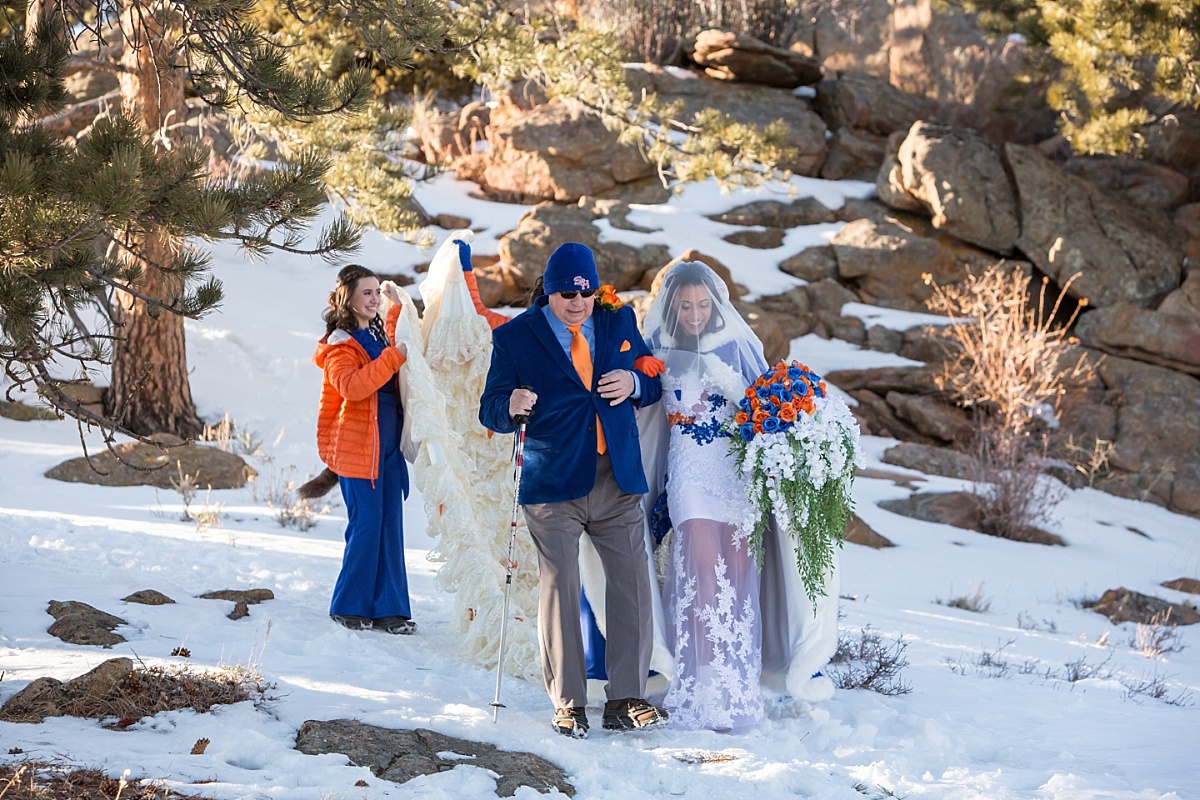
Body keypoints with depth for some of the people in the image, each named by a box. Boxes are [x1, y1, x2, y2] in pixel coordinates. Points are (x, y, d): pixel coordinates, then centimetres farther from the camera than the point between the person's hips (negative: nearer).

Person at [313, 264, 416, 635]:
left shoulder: (378, 334, 16)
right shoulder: (340, 345, -8)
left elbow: (404, 347, 39)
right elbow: (352, 386, -27)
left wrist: (397, 307, 26)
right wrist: (392, 357, -26)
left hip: (388, 445, 7)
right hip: (356, 447, -7)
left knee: (390, 526, 4)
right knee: (366, 524, -9)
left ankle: (389, 609, 6)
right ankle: (349, 607, 3)